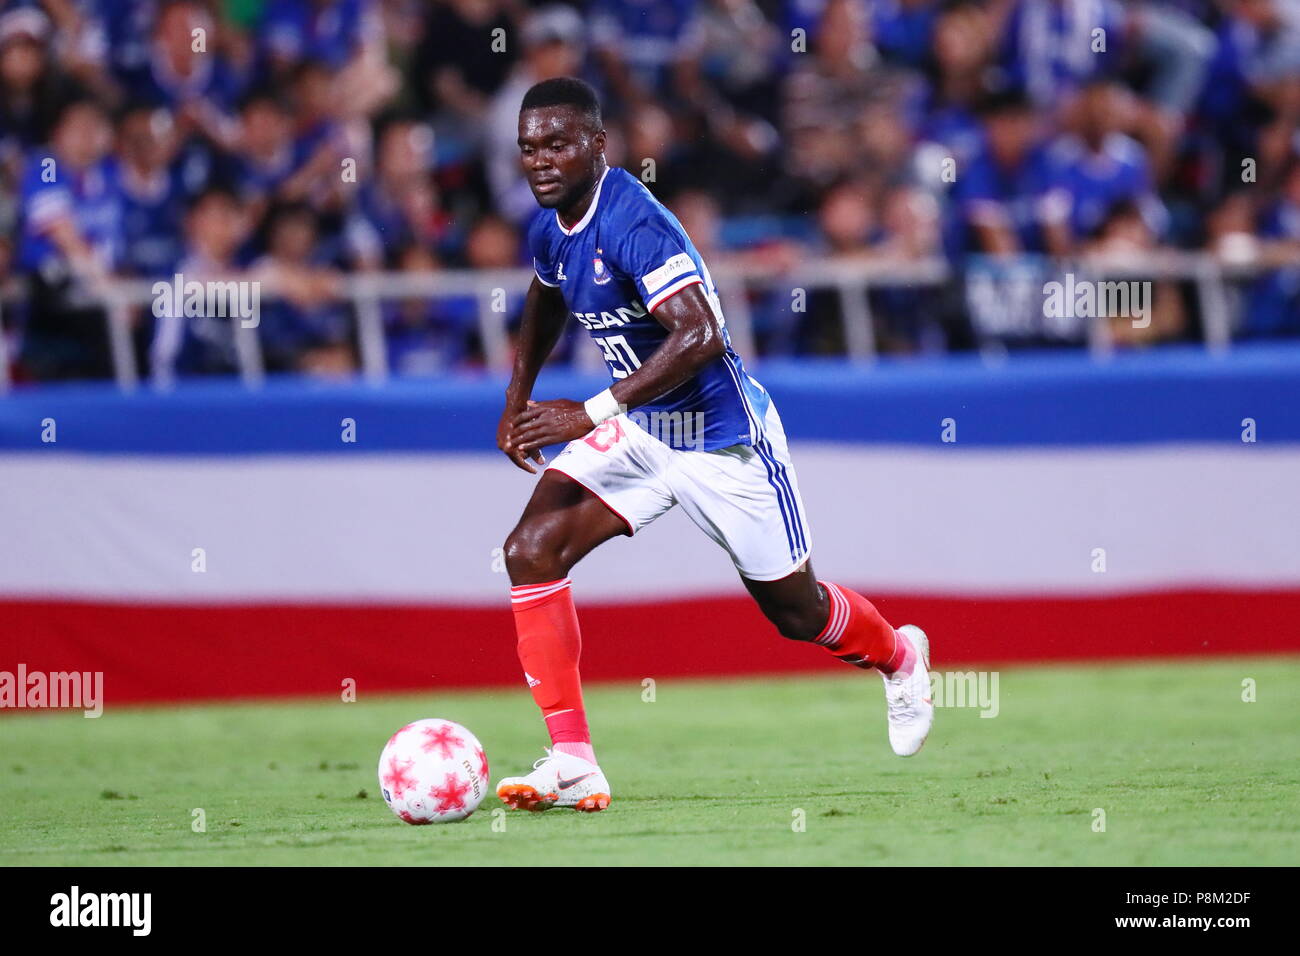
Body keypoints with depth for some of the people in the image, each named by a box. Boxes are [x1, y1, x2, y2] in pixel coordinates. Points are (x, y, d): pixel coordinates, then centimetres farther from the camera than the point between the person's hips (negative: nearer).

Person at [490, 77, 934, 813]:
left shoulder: (633, 223, -29)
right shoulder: (549, 229, -2)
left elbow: (700, 336, -40)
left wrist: (591, 413, -41)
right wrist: (518, 403, 21)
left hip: (724, 440, -7)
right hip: (638, 433, 7)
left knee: (796, 612, 10)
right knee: (531, 550, -16)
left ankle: (901, 657, 46)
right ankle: (573, 763, -16)